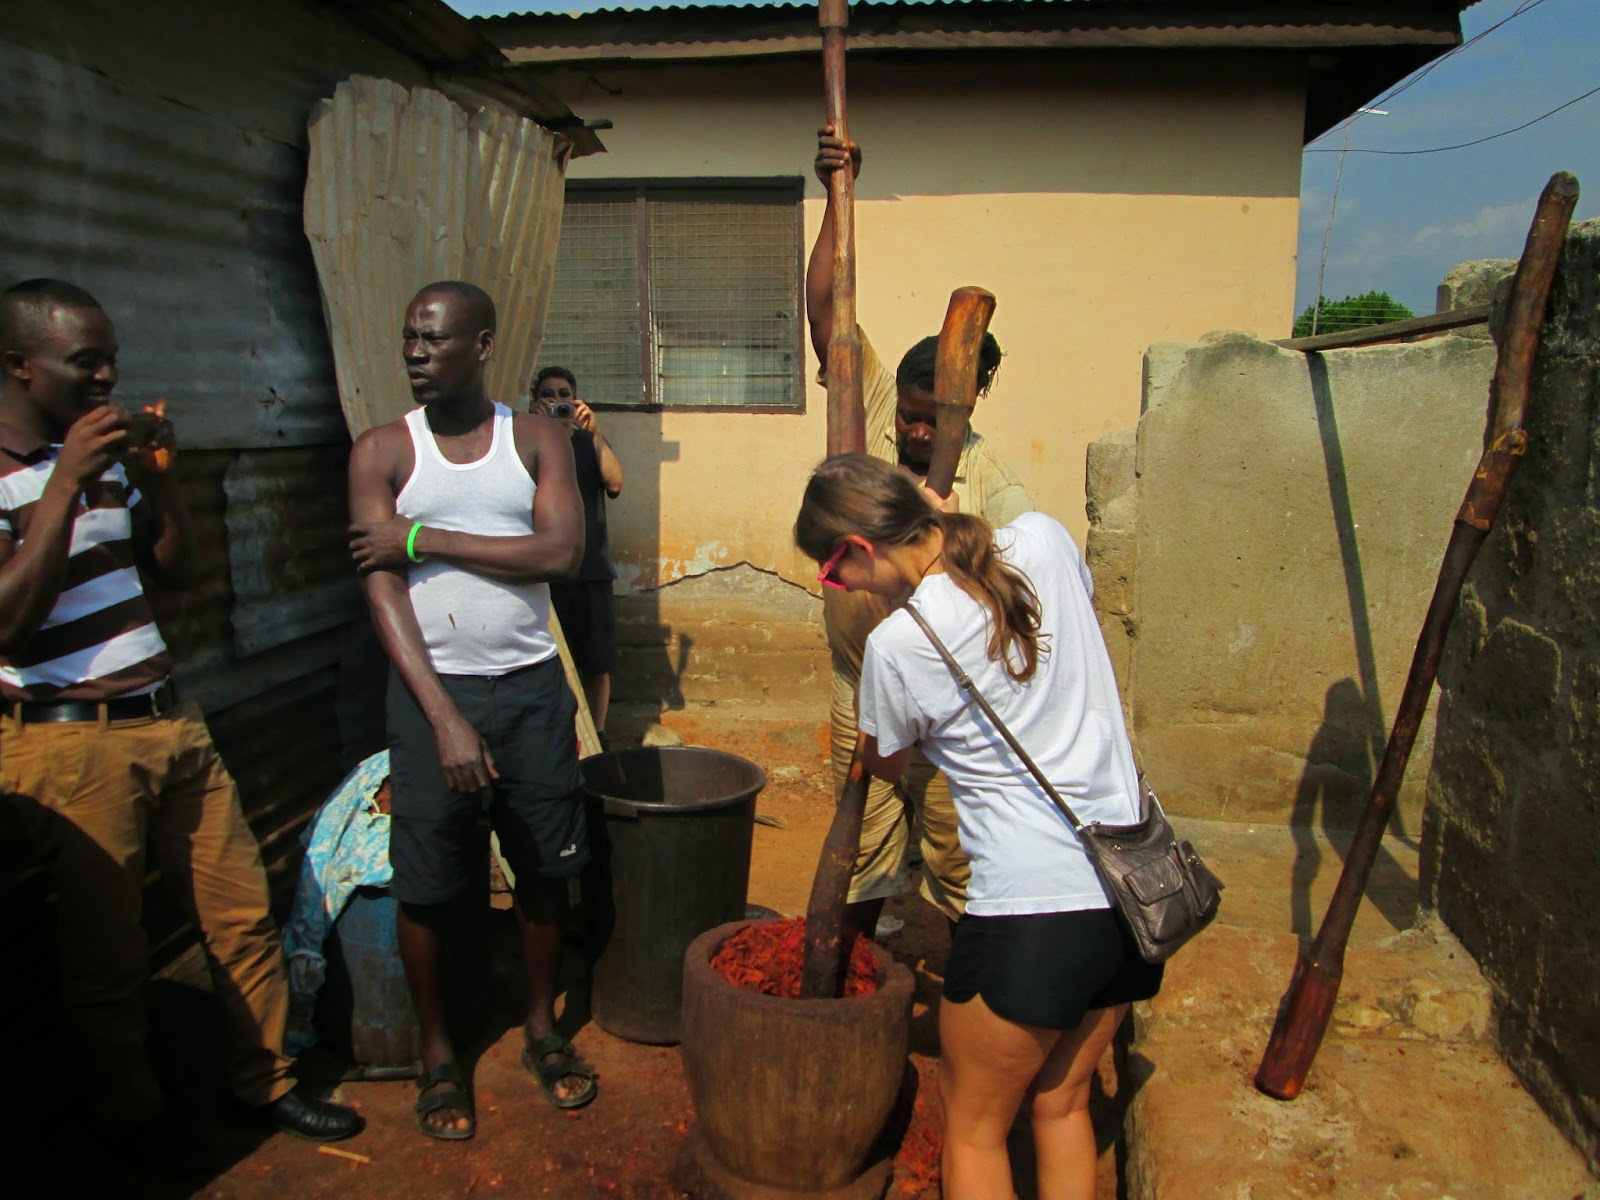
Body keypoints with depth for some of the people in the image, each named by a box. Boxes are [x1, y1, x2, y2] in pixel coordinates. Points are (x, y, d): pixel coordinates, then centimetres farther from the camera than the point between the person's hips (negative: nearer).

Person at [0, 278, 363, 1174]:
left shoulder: (105, 451, 10)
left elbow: (179, 572, 14)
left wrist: (163, 478, -2)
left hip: (170, 721, 6)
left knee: (244, 912, 10)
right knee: (109, 951, 8)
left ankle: (267, 1078, 28)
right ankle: (133, 1111, 31)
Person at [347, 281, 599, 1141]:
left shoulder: (536, 439, 2)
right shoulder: (383, 451, -2)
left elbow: (562, 553, -13)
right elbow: (381, 592, -9)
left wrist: (424, 538, -14)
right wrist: (445, 717, -18)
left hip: (531, 686, 1)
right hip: (432, 690, -1)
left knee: (544, 867, 11)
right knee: (428, 883, 6)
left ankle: (542, 1028, 32)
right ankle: (437, 1054, 27)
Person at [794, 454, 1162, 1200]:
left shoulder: (898, 643, -15)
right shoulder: (1044, 538, -2)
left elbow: (885, 765, 5)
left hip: (1031, 910, -7)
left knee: (974, 1126, 17)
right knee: (1062, 1105, 25)